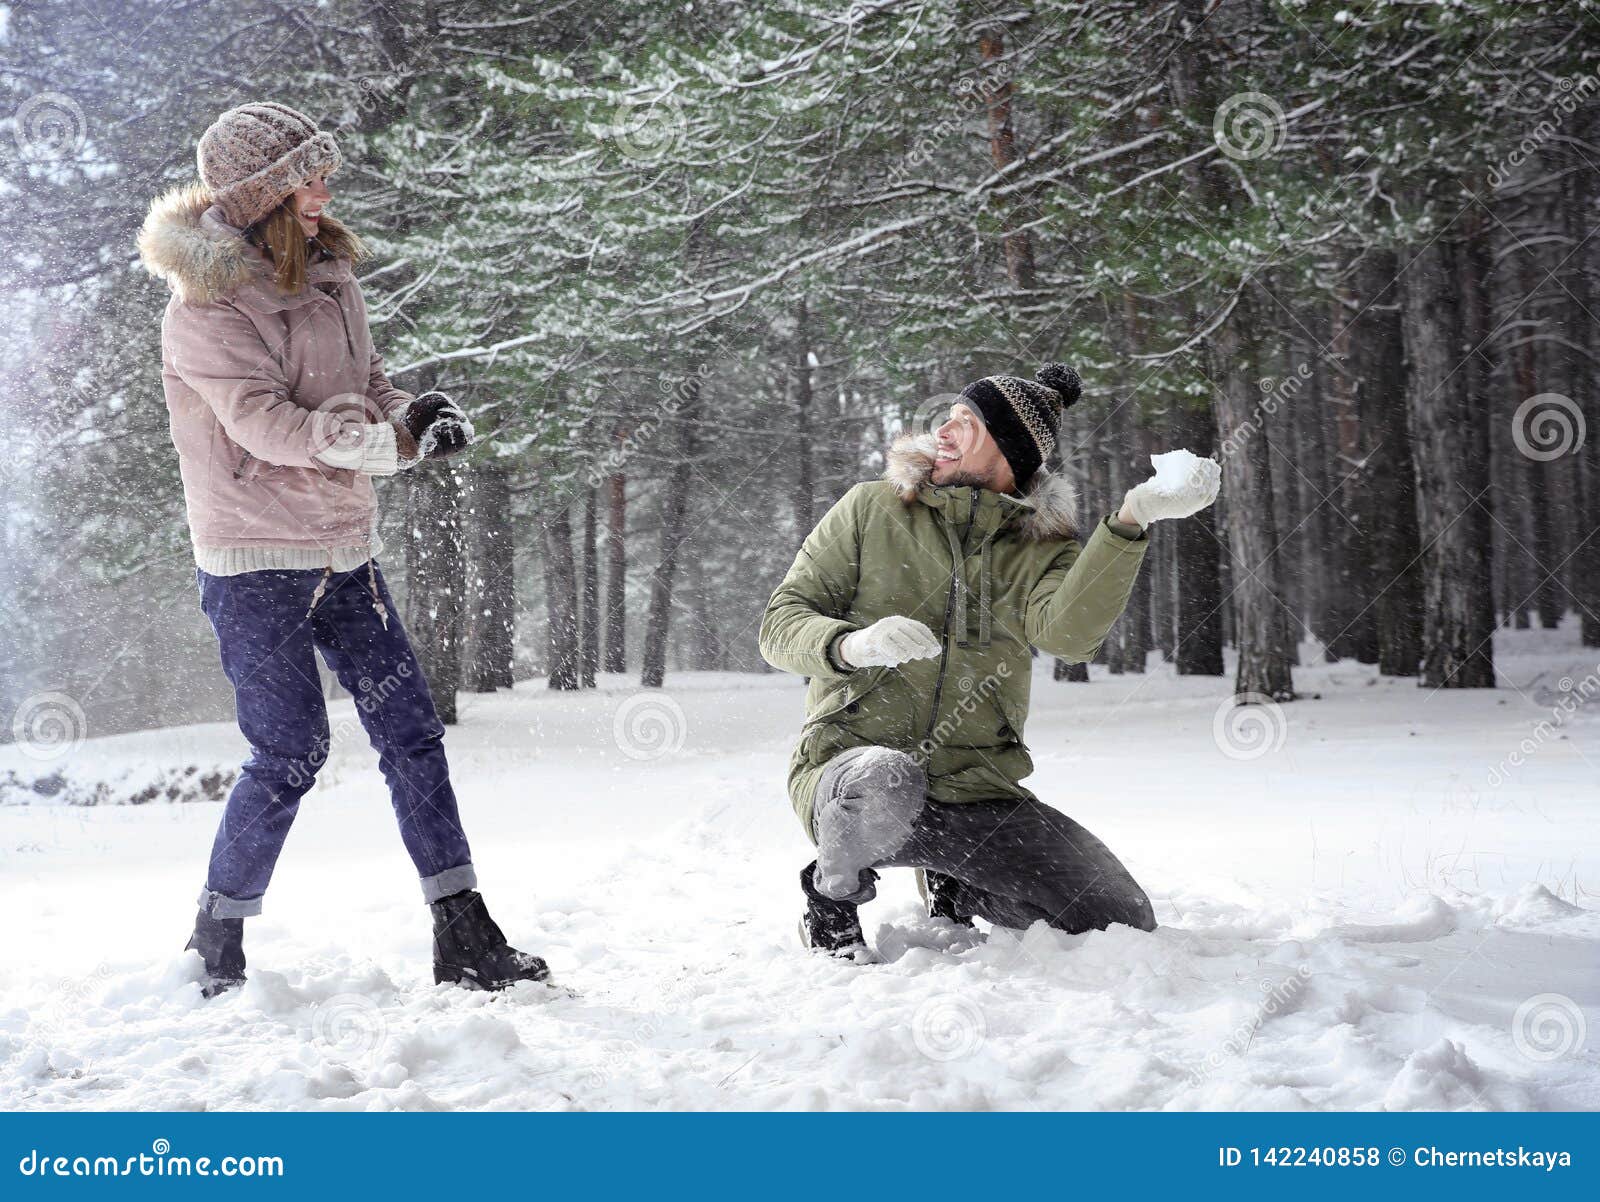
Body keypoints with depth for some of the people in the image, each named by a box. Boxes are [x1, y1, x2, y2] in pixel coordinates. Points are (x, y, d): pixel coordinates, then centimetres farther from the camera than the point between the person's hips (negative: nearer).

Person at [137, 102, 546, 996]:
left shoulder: (327, 274, 9)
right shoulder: (205, 306, -13)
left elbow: (369, 384, 10)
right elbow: (268, 425, -23)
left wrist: (423, 413, -13)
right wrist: (394, 441, -30)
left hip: (343, 548, 7)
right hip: (255, 561, -7)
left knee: (411, 729, 3)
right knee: (290, 753, -5)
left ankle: (466, 939, 8)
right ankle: (214, 949, 15)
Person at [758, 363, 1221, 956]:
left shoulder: (1042, 548, 8)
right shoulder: (872, 508, 7)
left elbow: (1066, 632, -16)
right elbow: (780, 623, 2)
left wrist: (1132, 518, -30)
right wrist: (850, 646, -22)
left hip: (978, 791, 3)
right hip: (853, 768, -2)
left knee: (1124, 924, -7)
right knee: (884, 784, -40)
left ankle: (955, 889, 19)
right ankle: (833, 893, -5)